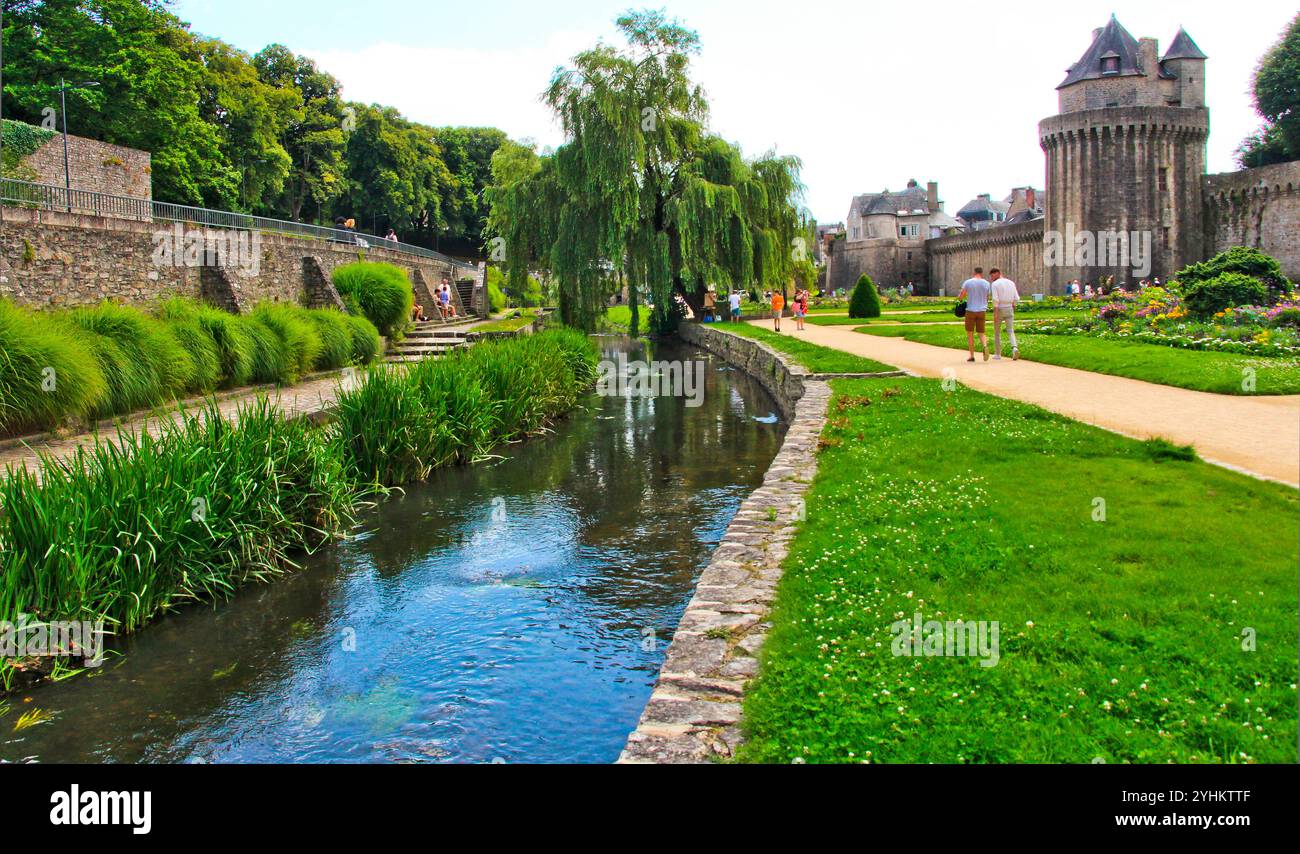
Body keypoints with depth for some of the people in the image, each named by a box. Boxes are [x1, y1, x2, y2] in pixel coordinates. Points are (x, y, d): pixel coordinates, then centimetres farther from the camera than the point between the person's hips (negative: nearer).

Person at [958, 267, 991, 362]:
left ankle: (972, 356, 8)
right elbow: (987, 299, 10)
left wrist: (959, 296, 20)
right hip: (982, 311, 2)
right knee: (981, 333, 9)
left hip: (970, 311, -2)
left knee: (970, 334, 9)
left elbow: (960, 297, -3)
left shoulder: (967, 282, -4)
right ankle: (985, 346, -23)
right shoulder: (986, 283, 3)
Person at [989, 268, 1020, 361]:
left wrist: (995, 313, -21)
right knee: (1010, 332, 5)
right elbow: (1016, 298, 7)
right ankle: (1015, 348, -22)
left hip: (999, 310, -4)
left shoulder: (994, 284, -10)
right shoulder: (1011, 283, 7)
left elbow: (995, 299, -19)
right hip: (1009, 309, 4)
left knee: (997, 332, 12)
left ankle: (998, 354, 15)